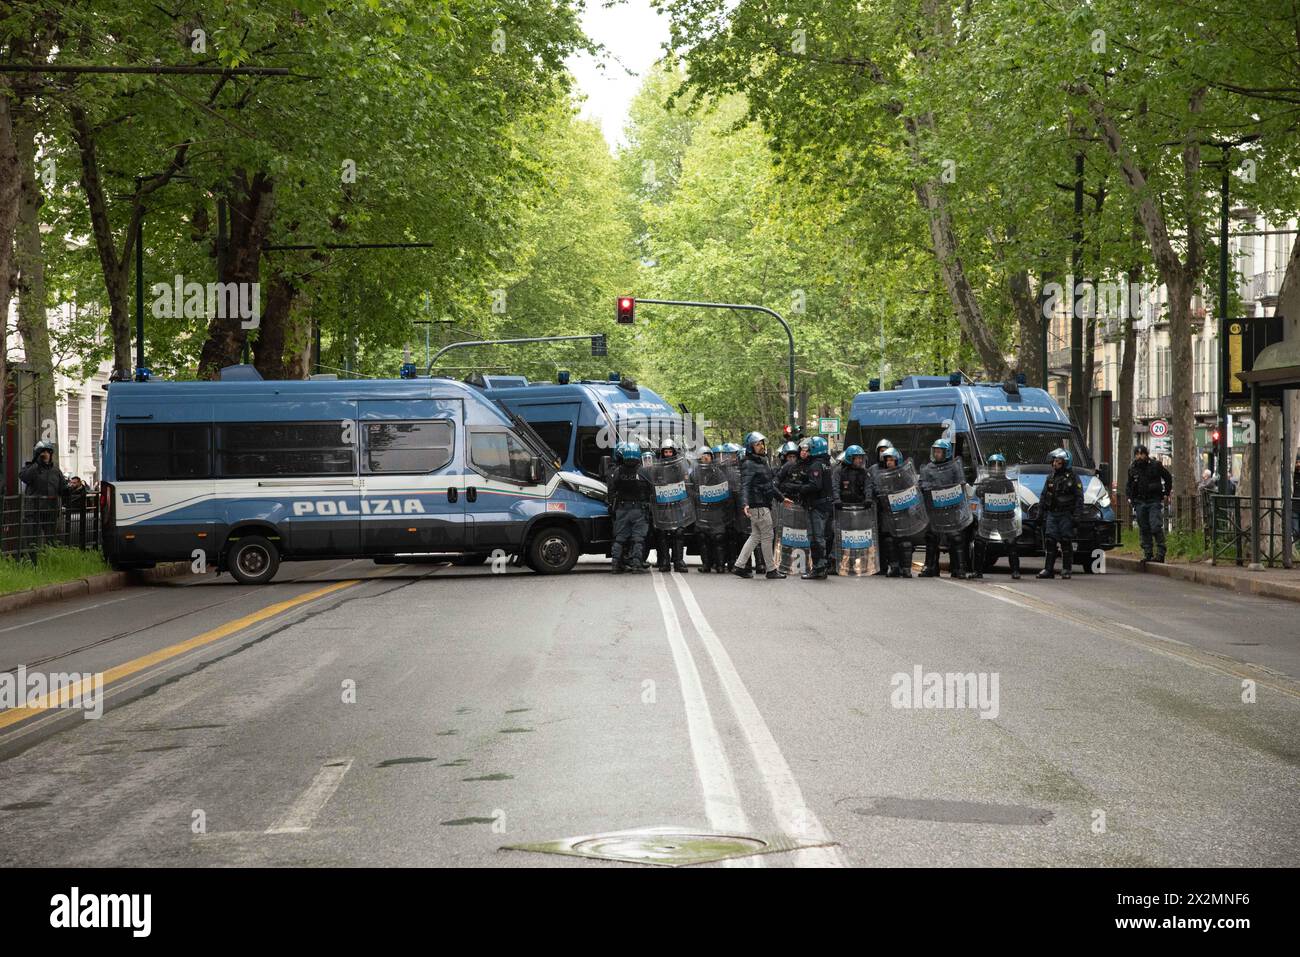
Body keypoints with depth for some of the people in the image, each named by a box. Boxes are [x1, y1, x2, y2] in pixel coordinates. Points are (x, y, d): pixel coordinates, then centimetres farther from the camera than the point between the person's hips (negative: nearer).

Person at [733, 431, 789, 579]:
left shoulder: (763, 462, 17)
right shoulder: (749, 465, -13)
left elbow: (770, 484, 28)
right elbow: (745, 486, -23)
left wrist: (781, 499, 33)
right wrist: (746, 504, -37)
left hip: (765, 505, 10)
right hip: (758, 506, -10)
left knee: (755, 536, 12)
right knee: (767, 536, -3)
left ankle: (739, 566, 14)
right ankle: (771, 569, 5)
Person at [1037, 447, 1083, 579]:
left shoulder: (1073, 478, -1)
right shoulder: (1050, 478, 14)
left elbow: (1079, 497, -3)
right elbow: (1043, 497, 19)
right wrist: (1041, 512, 12)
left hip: (1066, 515, -5)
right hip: (1052, 514, 5)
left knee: (1066, 542, -3)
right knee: (1050, 541, -1)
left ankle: (1066, 570, 4)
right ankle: (1048, 569, 2)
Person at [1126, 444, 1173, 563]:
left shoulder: (1155, 465, -3)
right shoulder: (1132, 468, 7)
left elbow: (1168, 478, 10)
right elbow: (1128, 485, 21)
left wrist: (1166, 494, 6)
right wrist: (1130, 497, 7)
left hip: (1154, 501, -4)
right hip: (1140, 502, 4)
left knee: (1156, 527, -12)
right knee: (1144, 529, 6)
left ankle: (1160, 553, -8)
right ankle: (1147, 553, 12)